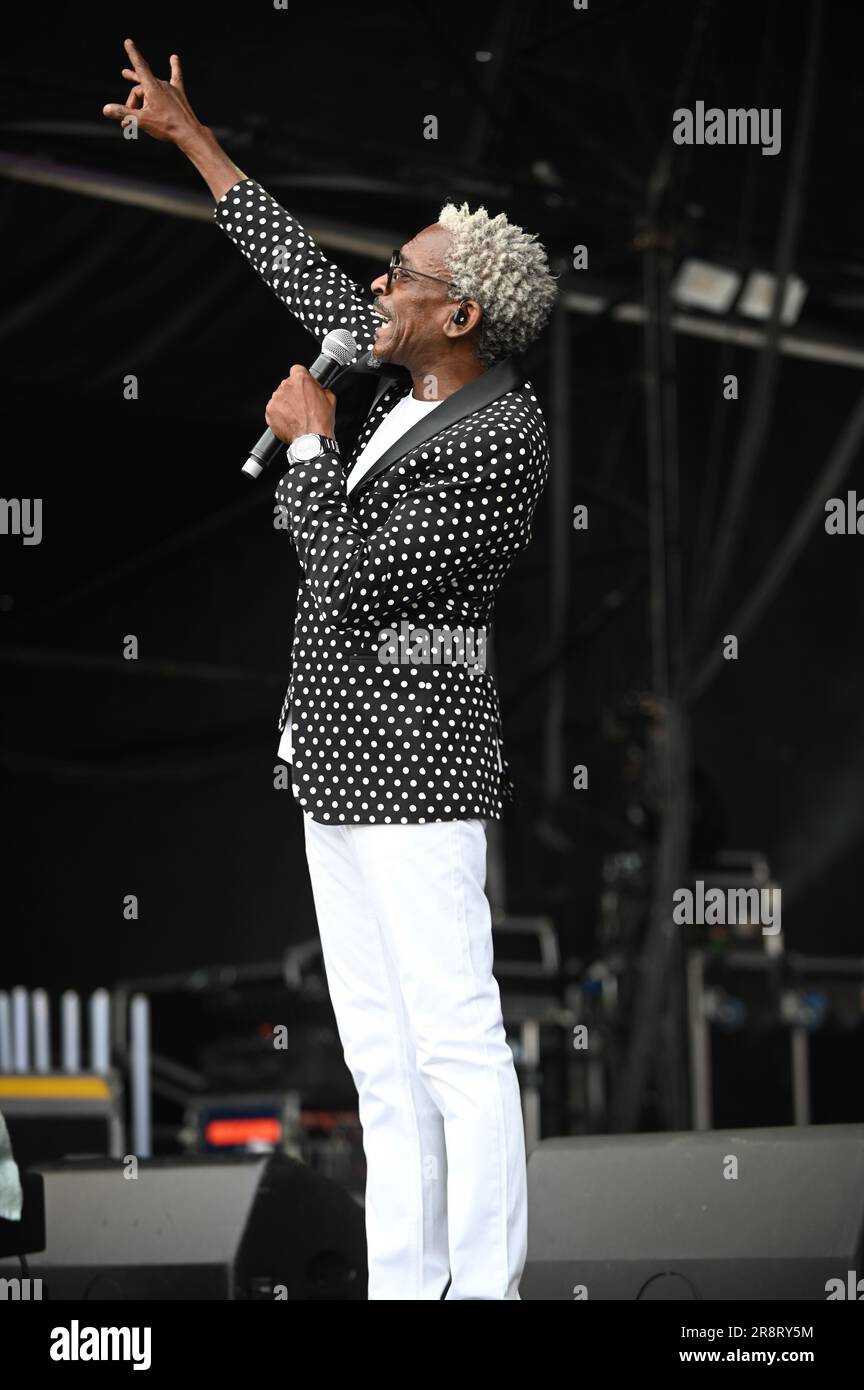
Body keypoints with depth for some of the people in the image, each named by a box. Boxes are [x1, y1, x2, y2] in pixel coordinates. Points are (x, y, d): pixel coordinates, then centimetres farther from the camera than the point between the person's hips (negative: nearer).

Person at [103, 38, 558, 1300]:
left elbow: (351, 580, -19)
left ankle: (483, 1289, -8)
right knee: (380, 1048, 8)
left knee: (454, 1037, -9)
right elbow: (300, 271, 21)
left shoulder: (496, 446, -17)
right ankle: (400, 1284, 11)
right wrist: (190, 136, 26)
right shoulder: (430, 379, 9)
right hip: (349, 755, 10)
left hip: (412, 753, -10)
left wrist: (308, 446, -6)